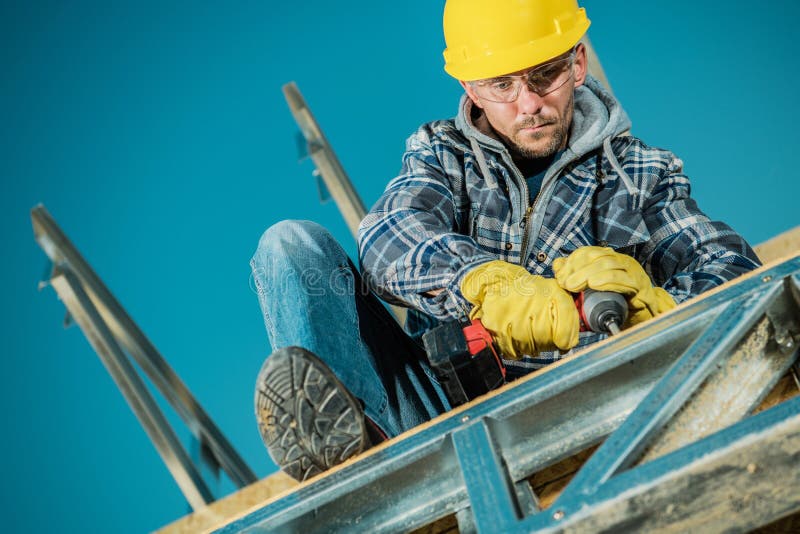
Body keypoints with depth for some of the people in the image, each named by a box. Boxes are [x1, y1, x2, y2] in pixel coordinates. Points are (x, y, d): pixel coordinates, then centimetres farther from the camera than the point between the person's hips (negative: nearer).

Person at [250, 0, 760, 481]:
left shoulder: (640, 175, 12)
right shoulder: (441, 155, 13)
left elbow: (736, 272, -3)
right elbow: (388, 240, -11)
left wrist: (646, 305, -27)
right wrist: (487, 282, -33)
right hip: (437, 403, 1)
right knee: (292, 244, -9)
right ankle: (344, 429, -38)